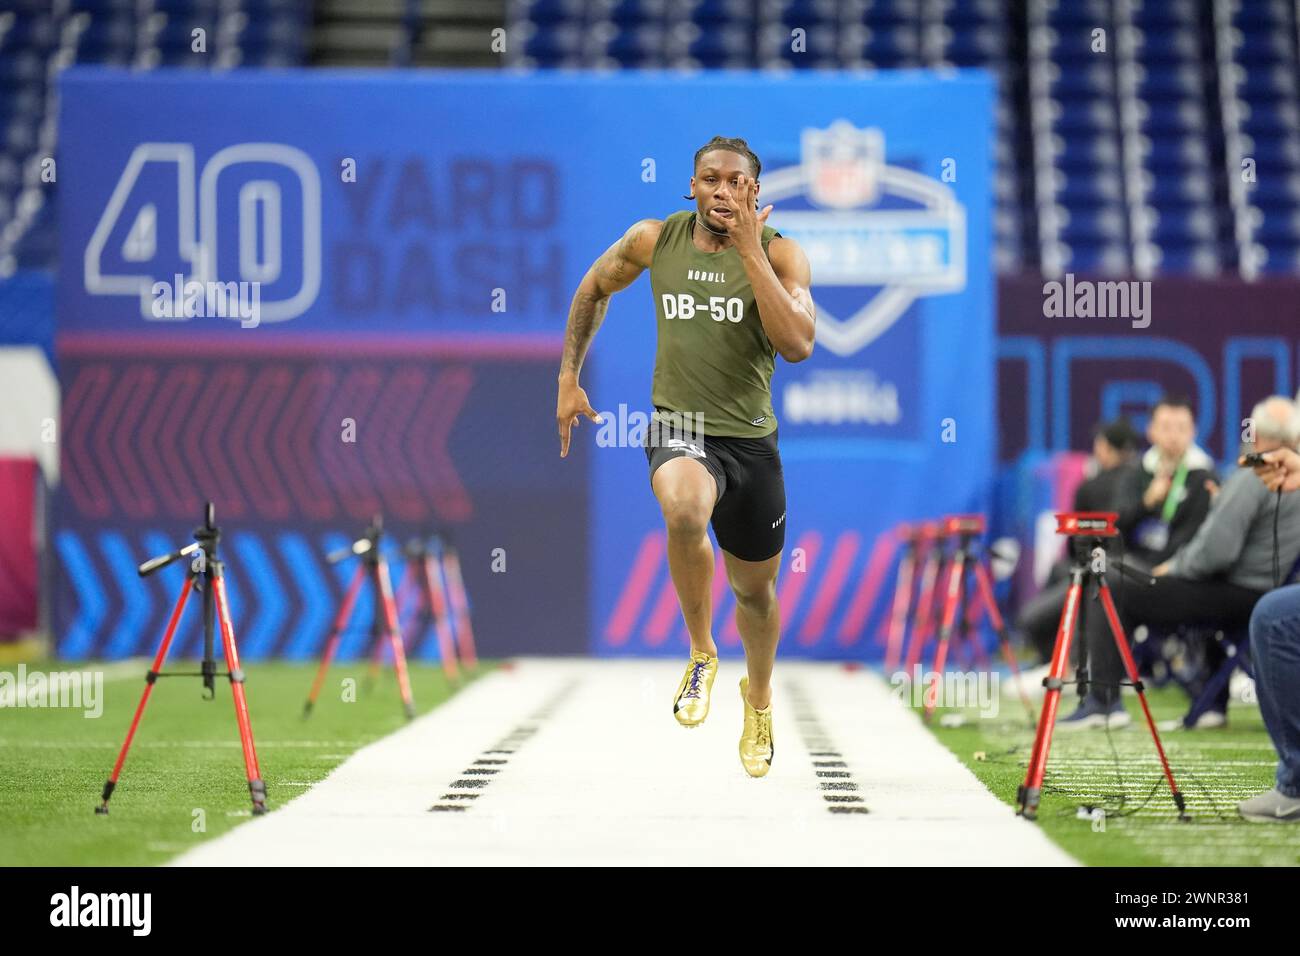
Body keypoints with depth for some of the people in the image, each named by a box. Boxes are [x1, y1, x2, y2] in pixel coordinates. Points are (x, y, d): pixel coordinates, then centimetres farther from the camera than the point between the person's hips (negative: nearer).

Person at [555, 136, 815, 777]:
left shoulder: (779, 254, -9)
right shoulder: (654, 240, -3)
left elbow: (797, 345, -24)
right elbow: (594, 290, 17)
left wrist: (748, 250, -25)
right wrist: (568, 379, 11)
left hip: (750, 440, 1)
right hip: (677, 428, -1)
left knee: (755, 590, 16)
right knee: (684, 509, -37)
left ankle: (758, 698, 49)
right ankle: (701, 655, -14)